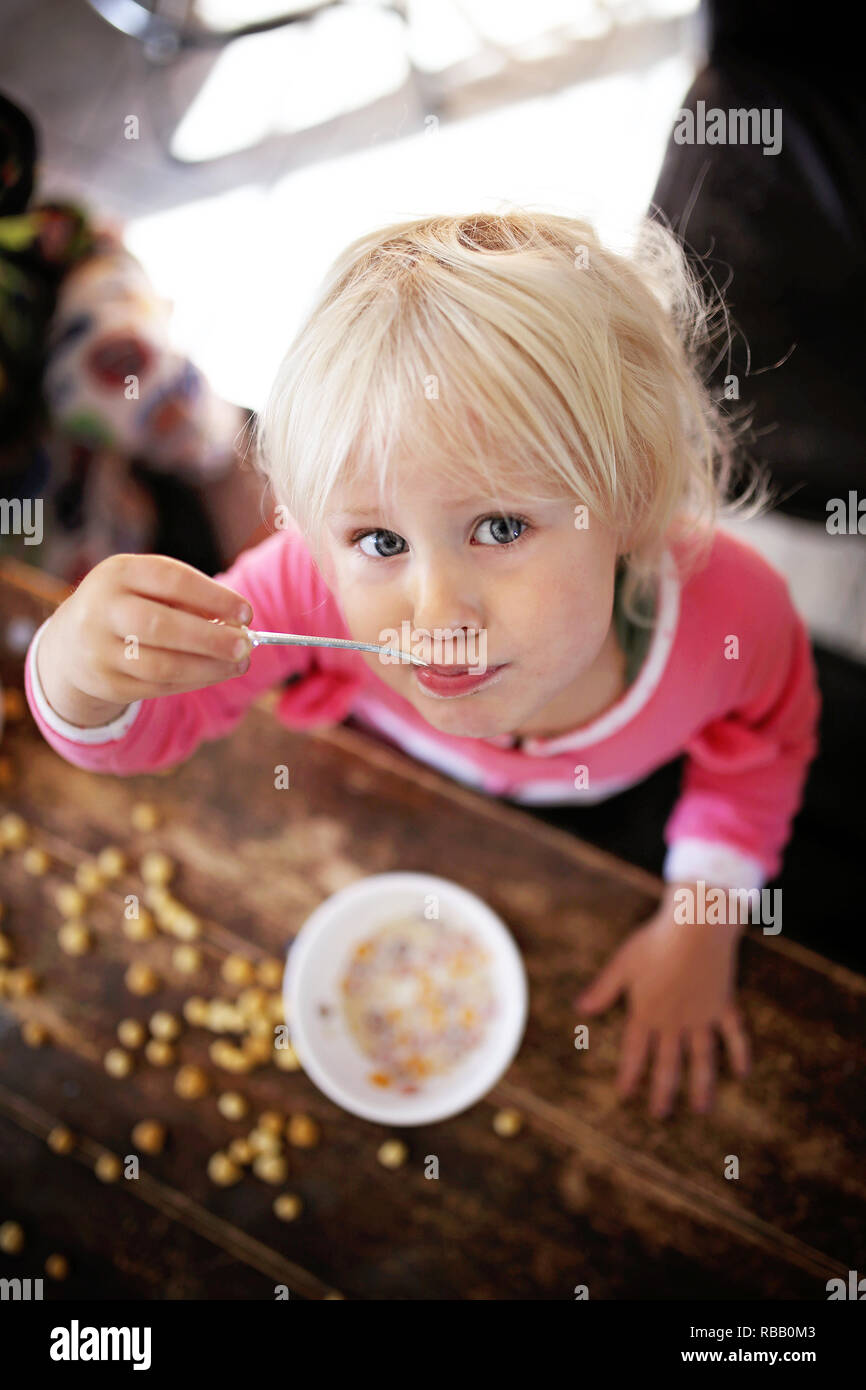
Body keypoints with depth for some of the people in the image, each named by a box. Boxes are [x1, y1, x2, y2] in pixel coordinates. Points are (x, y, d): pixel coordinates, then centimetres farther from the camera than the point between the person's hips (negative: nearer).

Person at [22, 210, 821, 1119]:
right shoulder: (320, 586, -43)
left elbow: (759, 746, -13)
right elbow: (154, 721, -30)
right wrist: (80, 676, -54)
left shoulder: (732, 610, -38)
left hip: (611, 813, 1)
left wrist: (703, 921, -12)